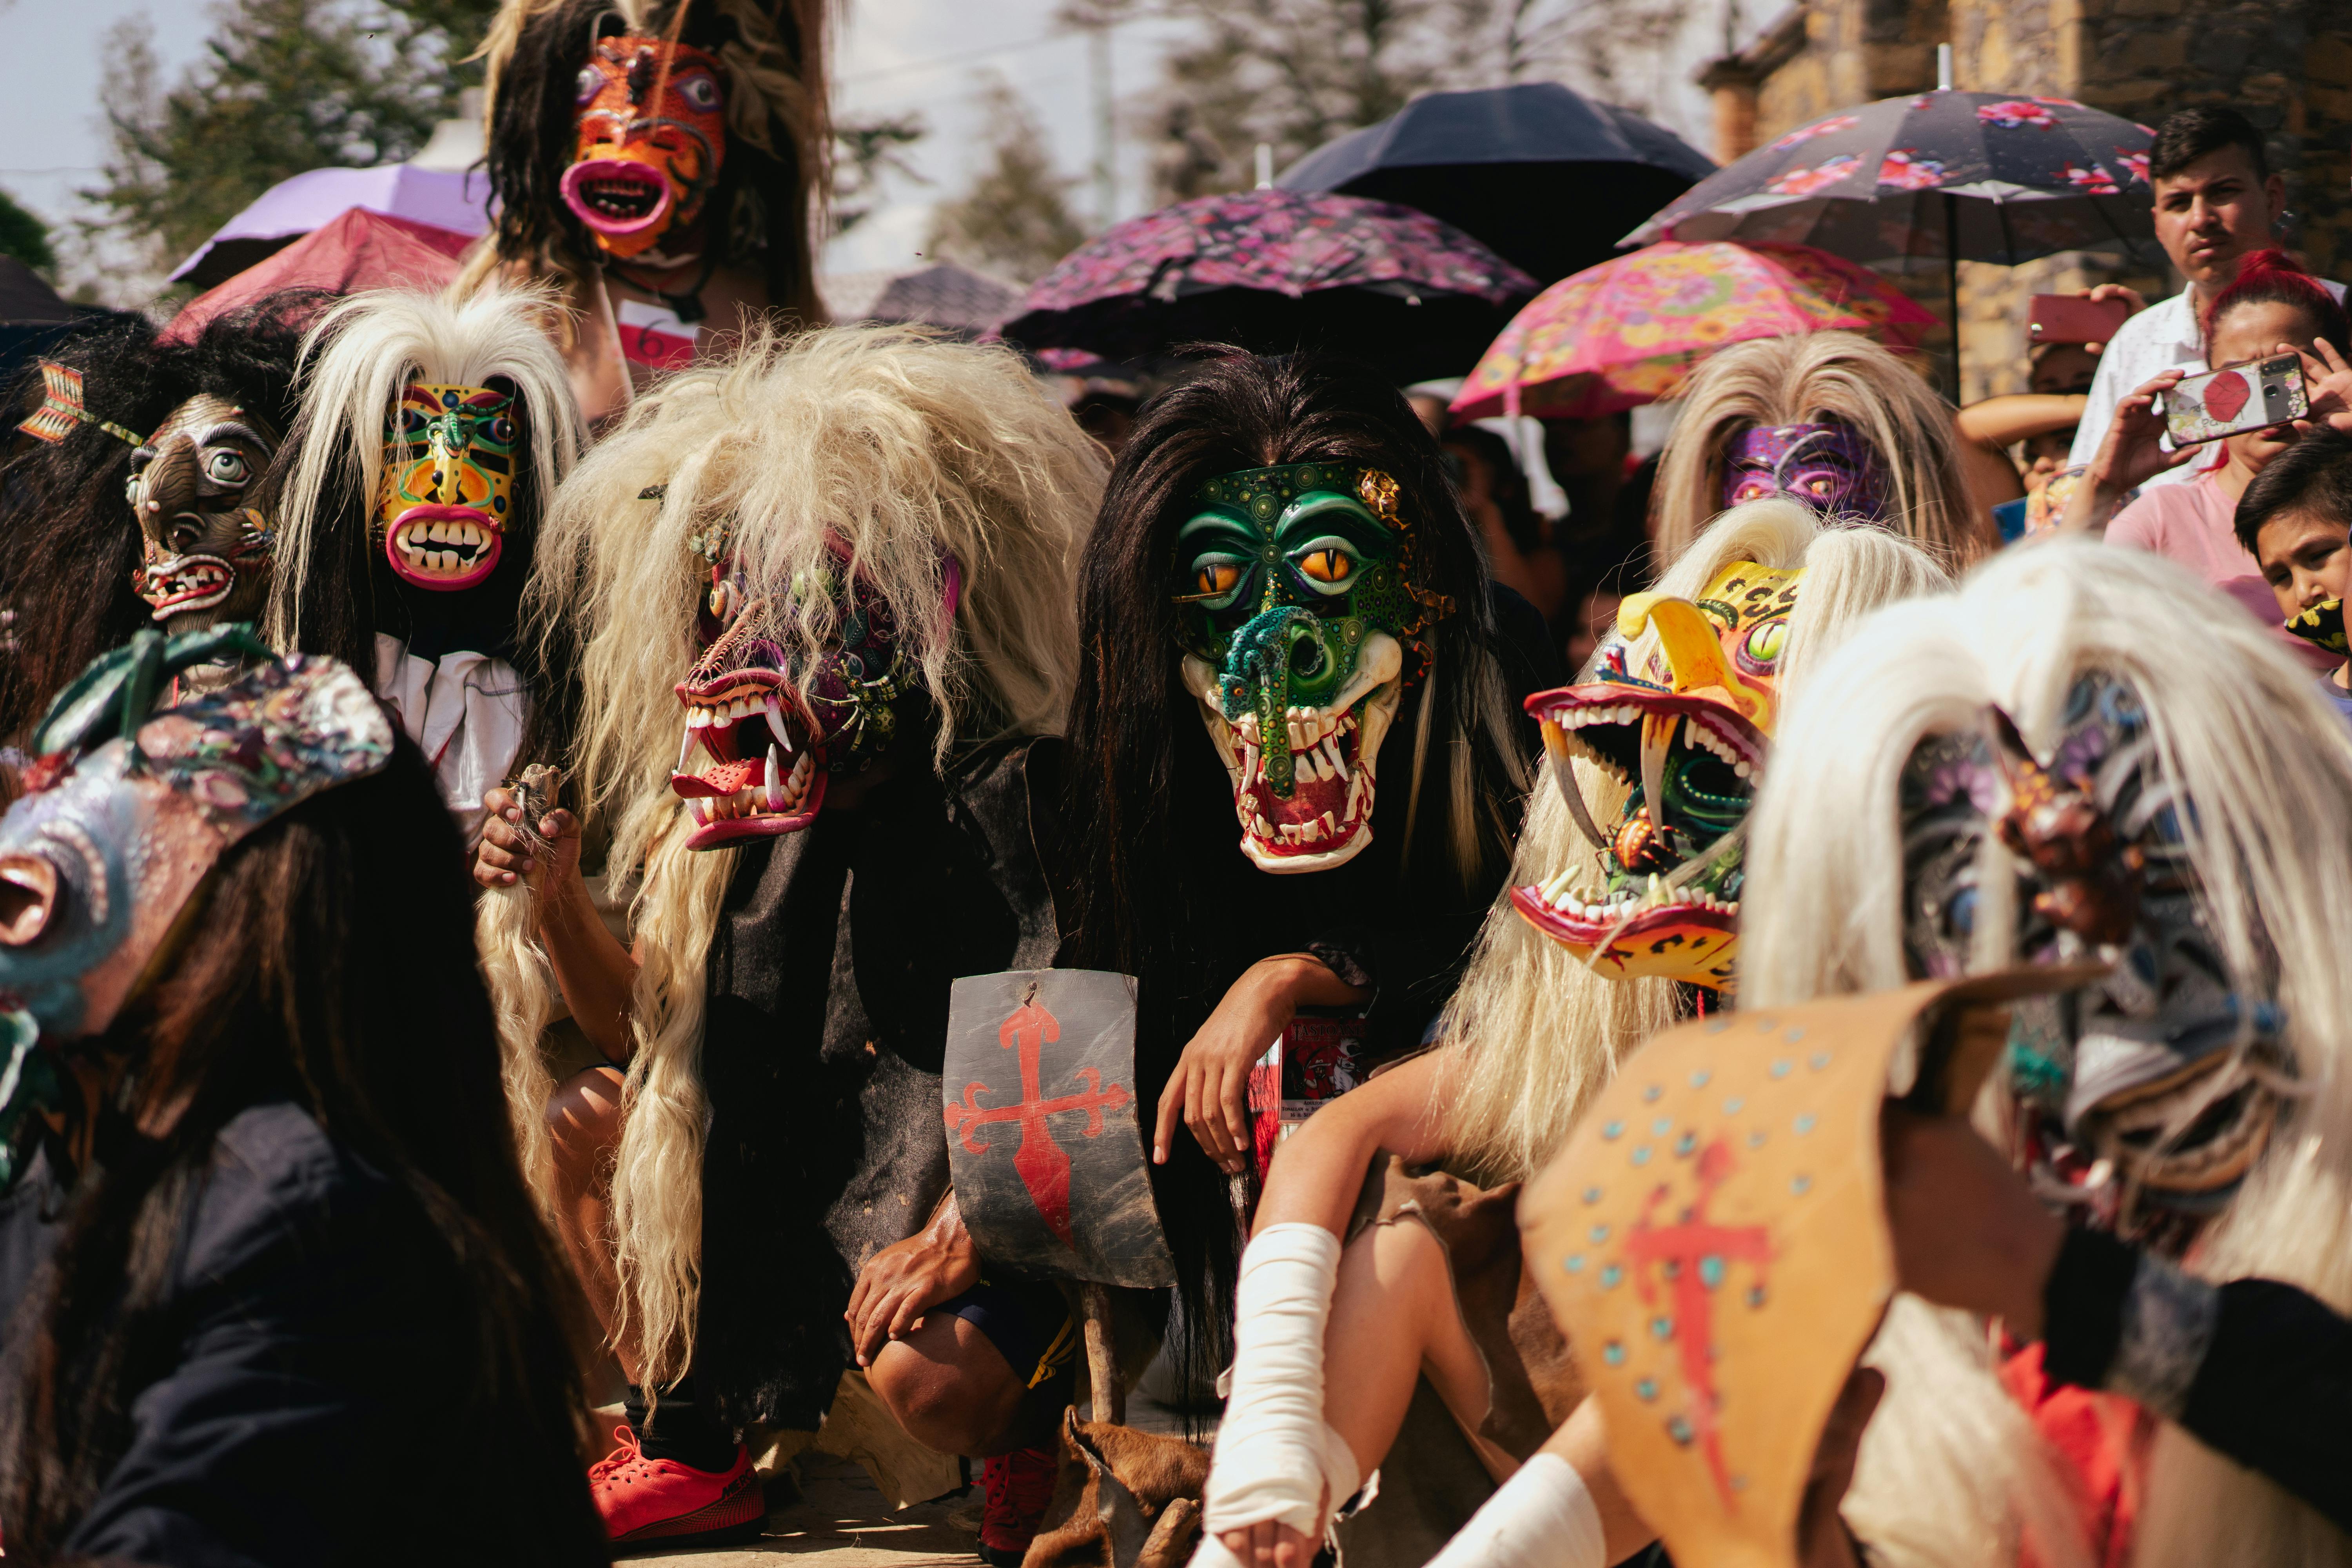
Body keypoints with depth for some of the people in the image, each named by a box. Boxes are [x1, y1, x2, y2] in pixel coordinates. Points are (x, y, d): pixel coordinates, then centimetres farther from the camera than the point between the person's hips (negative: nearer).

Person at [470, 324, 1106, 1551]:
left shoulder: (1011, 791, -18)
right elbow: (645, 1023, 13)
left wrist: (959, 1234, -29)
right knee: (581, 1115, 4)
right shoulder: (752, 815, 4)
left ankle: (1047, 1438, 4)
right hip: (816, 1162, 8)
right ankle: (684, 1451, 13)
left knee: (929, 1373, -34)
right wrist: (554, 901, -4)